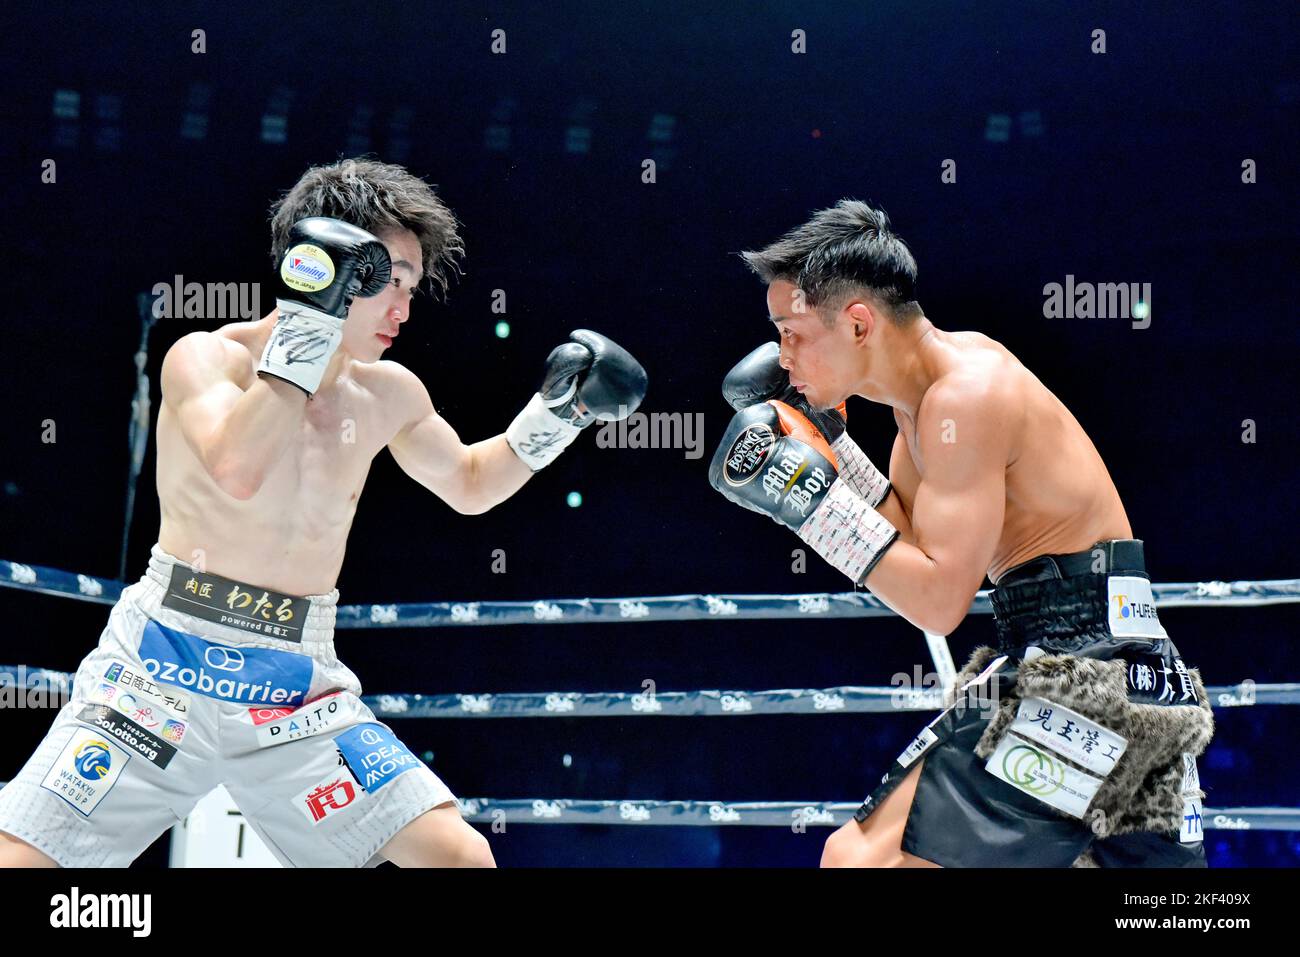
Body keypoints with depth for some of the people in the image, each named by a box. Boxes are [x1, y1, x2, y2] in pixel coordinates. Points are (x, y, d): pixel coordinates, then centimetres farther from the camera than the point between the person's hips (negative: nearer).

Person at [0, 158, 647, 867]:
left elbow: (469, 484, 30)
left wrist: (559, 410, 16)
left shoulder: (388, 395, 10)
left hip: (300, 688, 4)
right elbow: (238, 470, -27)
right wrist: (314, 320, -23)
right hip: (165, 667, -4)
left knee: (464, 856, -9)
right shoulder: (206, 357, -6)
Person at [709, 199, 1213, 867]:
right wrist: (823, 440, 11)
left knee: (858, 857, -13)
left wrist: (809, 496, -18)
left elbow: (939, 600, -20)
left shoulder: (965, 395, -16)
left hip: (1074, 670, -11)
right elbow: (909, 540, 19)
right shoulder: (930, 386, 13)